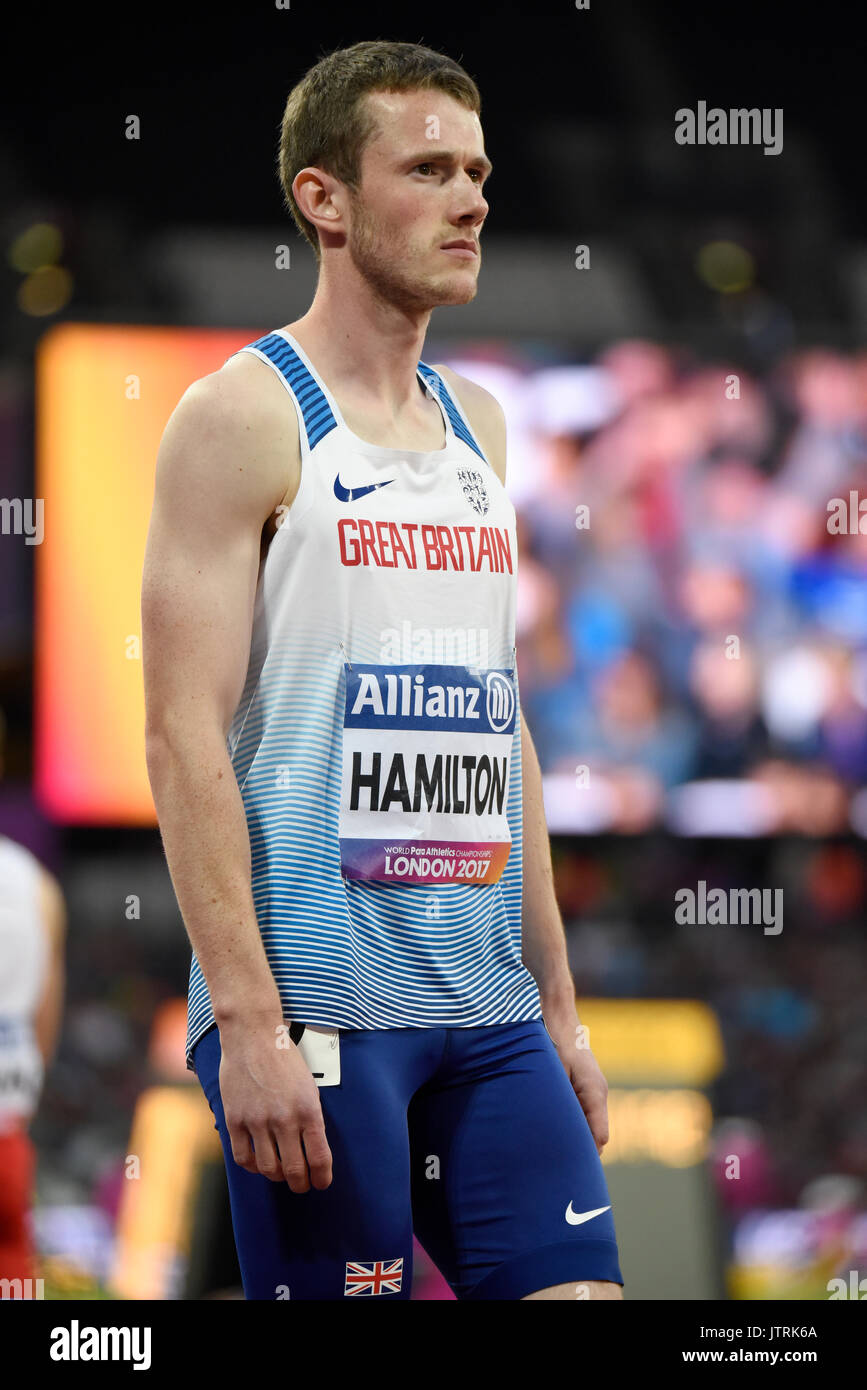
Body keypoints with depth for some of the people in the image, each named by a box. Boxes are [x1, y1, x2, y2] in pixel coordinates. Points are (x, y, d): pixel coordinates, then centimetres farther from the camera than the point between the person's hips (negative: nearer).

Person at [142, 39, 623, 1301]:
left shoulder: (477, 425, 16)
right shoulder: (245, 417, -6)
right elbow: (185, 736, -12)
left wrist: (559, 1007, 17)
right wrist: (249, 1021, -20)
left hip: (488, 1008, 7)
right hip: (316, 1004, -7)